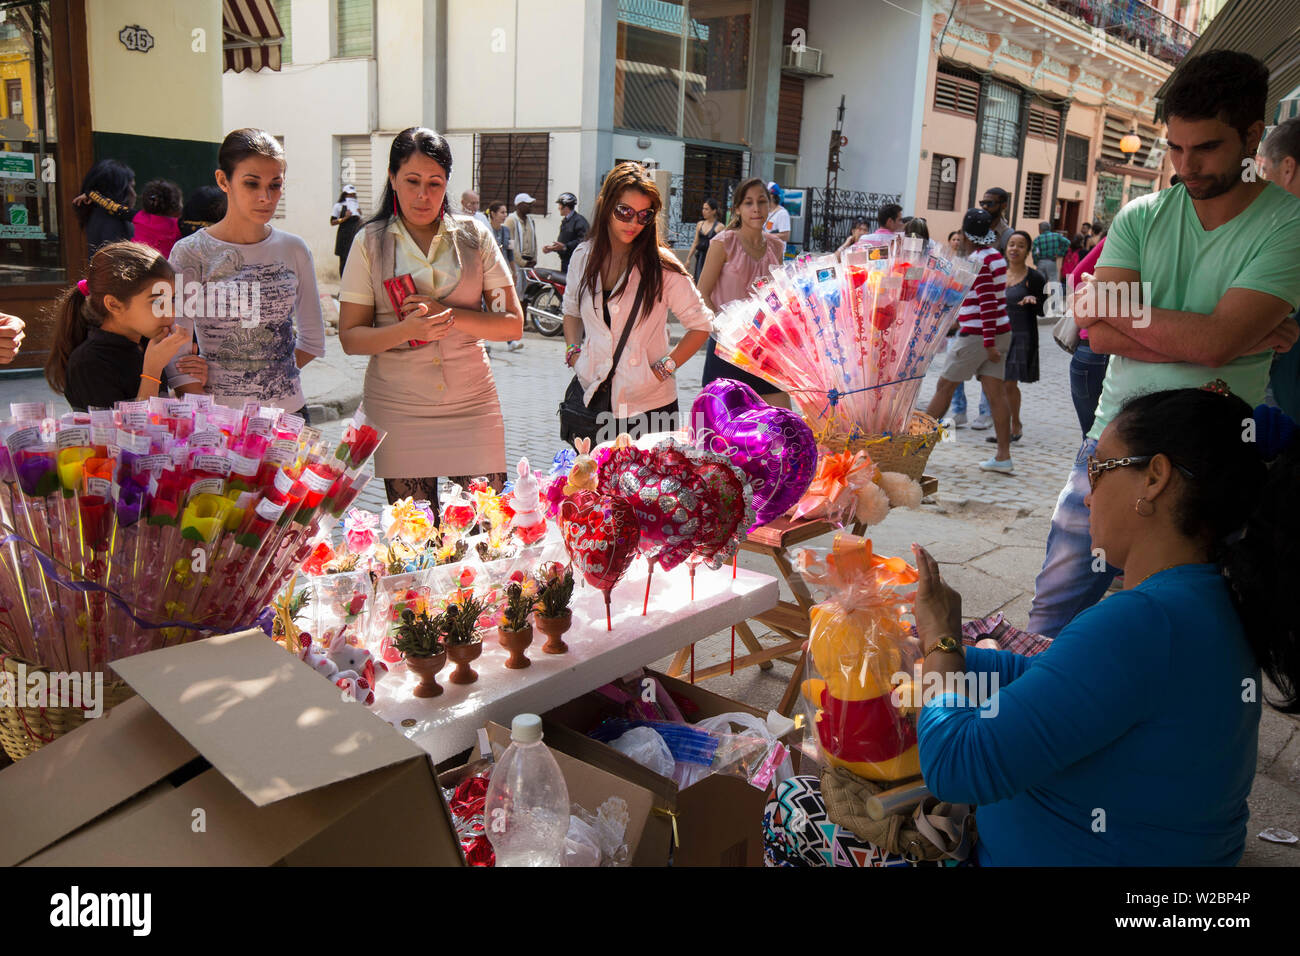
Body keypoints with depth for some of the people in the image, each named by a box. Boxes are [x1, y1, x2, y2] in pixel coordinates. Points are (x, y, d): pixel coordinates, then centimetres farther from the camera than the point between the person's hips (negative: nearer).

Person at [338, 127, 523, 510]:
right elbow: (350, 338, 1)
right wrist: (408, 329, -17)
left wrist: (449, 315, -12)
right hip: (397, 410, 0)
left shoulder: (474, 237, 6)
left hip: (472, 406, 1)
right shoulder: (371, 242, 4)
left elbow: (513, 324, 3)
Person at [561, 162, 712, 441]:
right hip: (593, 398, 3)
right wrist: (574, 352, 5)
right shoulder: (583, 257, 5)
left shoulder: (662, 265, -7)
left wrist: (664, 368, -9)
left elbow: (701, 325, -1)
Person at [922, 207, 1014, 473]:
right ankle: (1003, 457, 4)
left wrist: (988, 343, -22)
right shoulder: (995, 256, 12)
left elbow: (988, 303, -20)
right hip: (1001, 331, 8)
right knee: (995, 392, 6)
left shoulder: (977, 260, -14)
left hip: (978, 334, -8)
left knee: (945, 385, 4)